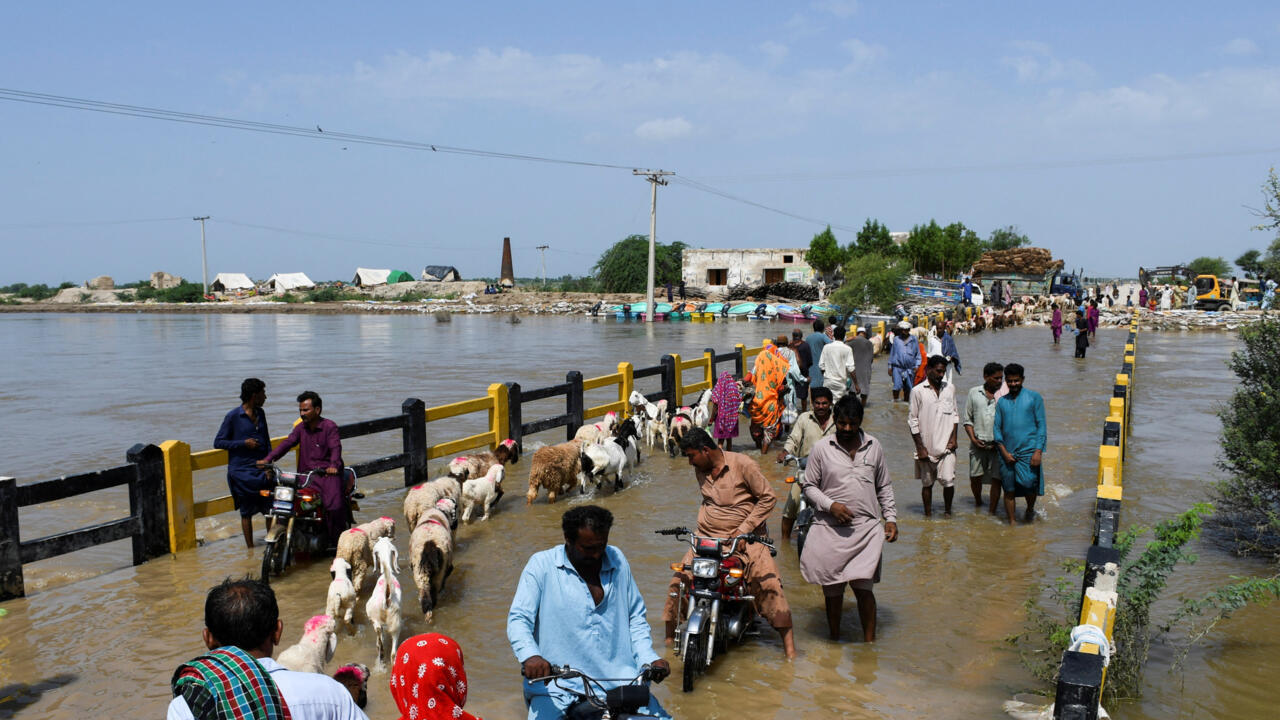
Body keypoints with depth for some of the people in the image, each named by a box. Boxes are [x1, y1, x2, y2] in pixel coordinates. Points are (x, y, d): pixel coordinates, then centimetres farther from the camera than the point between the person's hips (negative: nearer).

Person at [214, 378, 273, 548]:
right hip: (242, 471, -5)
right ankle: (251, 550, 13)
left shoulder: (260, 413, 11)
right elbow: (218, 442, -6)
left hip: (262, 469, 5)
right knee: (246, 512, 4)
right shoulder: (233, 416, -7)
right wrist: (244, 443, -15)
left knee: (271, 508, 2)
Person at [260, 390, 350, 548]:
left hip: (328, 472, -5)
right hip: (306, 473, 5)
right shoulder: (301, 428, 13)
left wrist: (333, 465, -35)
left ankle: (337, 542, -9)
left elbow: (335, 447, -16)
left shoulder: (329, 426, -3)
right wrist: (268, 459, -15)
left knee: (334, 505, -23)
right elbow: (287, 443, 1)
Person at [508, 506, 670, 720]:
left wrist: (649, 658, 2)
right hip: (559, 684, -3)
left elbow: (635, 616, 17)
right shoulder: (541, 564, -3)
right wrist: (530, 655, -29)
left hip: (618, 678, 3)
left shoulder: (618, 561, 9)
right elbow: (518, 619, -9)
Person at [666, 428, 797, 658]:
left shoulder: (743, 464, -12)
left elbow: (768, 497, -8)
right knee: (680, 577, -7)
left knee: (768, 578, -20)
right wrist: (701, 522, 9)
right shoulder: (700, 470, 7)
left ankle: (787, 640, -10)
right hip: (707, 536, 5)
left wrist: (744, 529, -13)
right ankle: (670, 633, 10)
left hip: (744, 536, -4)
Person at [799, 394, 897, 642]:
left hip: (866, 528, 1)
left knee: (863, 586, -5)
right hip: (830, 529, -1)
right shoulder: (822, 448, 0)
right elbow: (809, 486, 4)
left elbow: (884, 487, 17)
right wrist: (831, 505, -11)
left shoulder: (874, 447, 9)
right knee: (832, 589, 7)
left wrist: (890, 518, 7)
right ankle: (834, 639, 25)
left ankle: (869, 641, 10)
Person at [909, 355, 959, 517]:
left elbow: (955, 414, 15)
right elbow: (912, 420, -4)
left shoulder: (950, 388, 6)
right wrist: (920, 447, -7)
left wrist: (953, 437, 2)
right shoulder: (918, 391, -6)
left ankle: (947, 511, 14)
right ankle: (928, 515, 24)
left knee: (948, 480, -9)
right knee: (927, 483, 8)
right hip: (926, 447, -2)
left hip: (946, 446, 2)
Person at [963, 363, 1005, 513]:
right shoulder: (974, 392, 6)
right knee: (975, 477, 1)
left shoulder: (1005, 394, 3)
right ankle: (978, 503, 28)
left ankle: (992, 511, 10)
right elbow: (967, 419, 10)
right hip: (978, 444, 1)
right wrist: (973, 438, -2)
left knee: (996, 478, -2)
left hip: (998, 444, -1)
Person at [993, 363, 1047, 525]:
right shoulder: (1001, 402, 13)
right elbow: (996, 427, 10)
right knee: (1009, 490, 4)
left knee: (1029, 484, -15)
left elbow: (1041, 425, 1)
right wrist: (1004, 452, -2)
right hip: (1007, 453, 3)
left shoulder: (1034, 397, 5)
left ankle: (1030, 509, 15)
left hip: (1028, 451, -3)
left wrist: (1038, 451, -9)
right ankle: (1011, 523, 18)